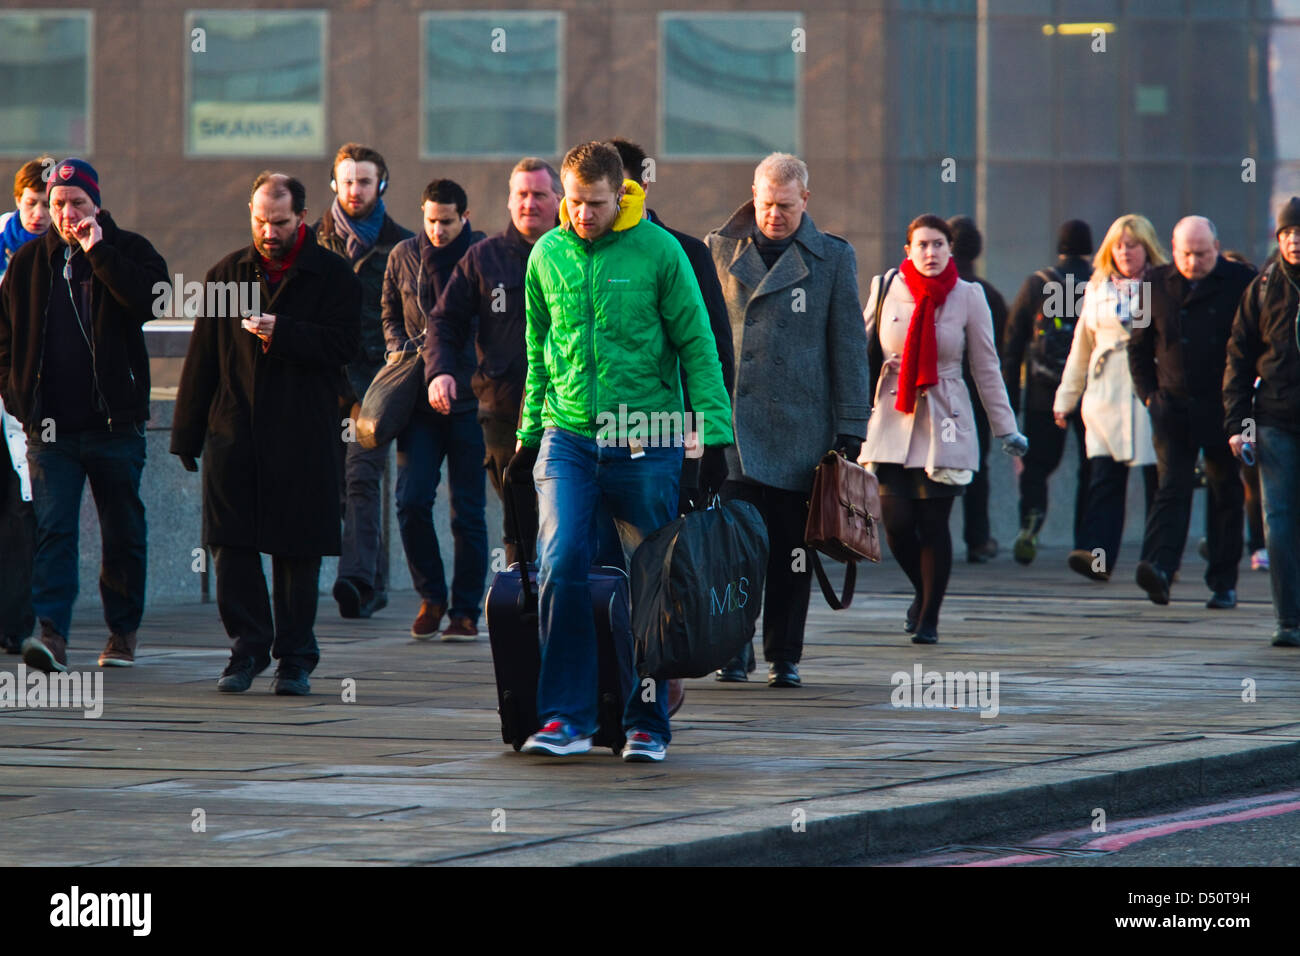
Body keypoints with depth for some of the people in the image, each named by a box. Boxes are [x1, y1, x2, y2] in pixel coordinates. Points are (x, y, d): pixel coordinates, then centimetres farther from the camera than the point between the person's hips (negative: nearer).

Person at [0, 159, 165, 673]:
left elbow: (153, 302, -19)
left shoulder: (129, 251, 2)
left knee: (123, 532, 9)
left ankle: (123, 630, 22)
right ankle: (51, 634, -19)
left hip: (115, 422, -1)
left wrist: (98, 252, -18)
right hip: (50, 427, 1)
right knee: (52, 528, -11)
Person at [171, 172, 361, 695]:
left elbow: (342, 345, -10)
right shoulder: (227, 274, 10)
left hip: (302, 434, -2)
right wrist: (186, 433, 8)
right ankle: (248, 647, 9)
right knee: (231, 544, -2)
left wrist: (282, 333, -22)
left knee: (297, 551, 1)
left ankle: (294, 658, 9)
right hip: (233, 430, 2)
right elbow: (202, 358, 11)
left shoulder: (333, 276, 2)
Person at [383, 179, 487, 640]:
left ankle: (466, 610, 10)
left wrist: (449, 374, -9)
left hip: (470, 398, -2)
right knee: (411, 502, -7)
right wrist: (403, 351, 1)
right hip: (419, 399, 3)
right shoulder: (403, 256, 8)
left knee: (468, 511, 1)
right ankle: (431, 598, 10)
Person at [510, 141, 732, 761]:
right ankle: (567, 717, -7)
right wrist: (529, 436, 17)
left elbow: (697, 347, -2)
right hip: (567, 437, 2)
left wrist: (713, 435, -7)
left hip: (646, 441, -2)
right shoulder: (547, 255, 6)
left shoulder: (658, 251, -4)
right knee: (561, 566, -13)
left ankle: (647, 721, 15)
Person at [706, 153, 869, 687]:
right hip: (731, 421, 0)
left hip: (800, 427, 0)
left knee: (790, 550, 3)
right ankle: (733, 651, 1)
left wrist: (850, 428, 2)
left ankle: (784, 657, 12)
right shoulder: (719, 250, 9)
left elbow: (848, 347, 7)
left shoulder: (833, 257, 6)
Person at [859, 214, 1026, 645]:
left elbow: (986, 366, 7)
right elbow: (863, 355, 10)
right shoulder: (885, 289, 2)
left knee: (933, 522, -3)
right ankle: (923, 592, 21)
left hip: (944, 423, -1)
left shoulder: (968, 297, 1)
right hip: (891, 420, 1)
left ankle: (928, 618, 10)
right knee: (897, 521, -7)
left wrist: (1005, 428, 7)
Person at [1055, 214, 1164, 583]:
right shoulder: (1097, 289, 16)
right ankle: (1097, 554, -18)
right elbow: (1081, 349, 22)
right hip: (1106, 397, 3)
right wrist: (1065, 398, 21)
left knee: (1158, 479, -1)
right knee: (1104, 476, -9)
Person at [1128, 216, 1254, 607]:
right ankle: (1159, 568, -25)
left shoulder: (1242, 283, -2)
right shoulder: (1157, 285, 6)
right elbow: (1139, 346, 14)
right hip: (1172, 407, 1)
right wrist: (1148, 393, 5)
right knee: (1173, 487, -10)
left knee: (1226, 494, 6)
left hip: (1224, 409, -1)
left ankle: (1223, 583, 12)